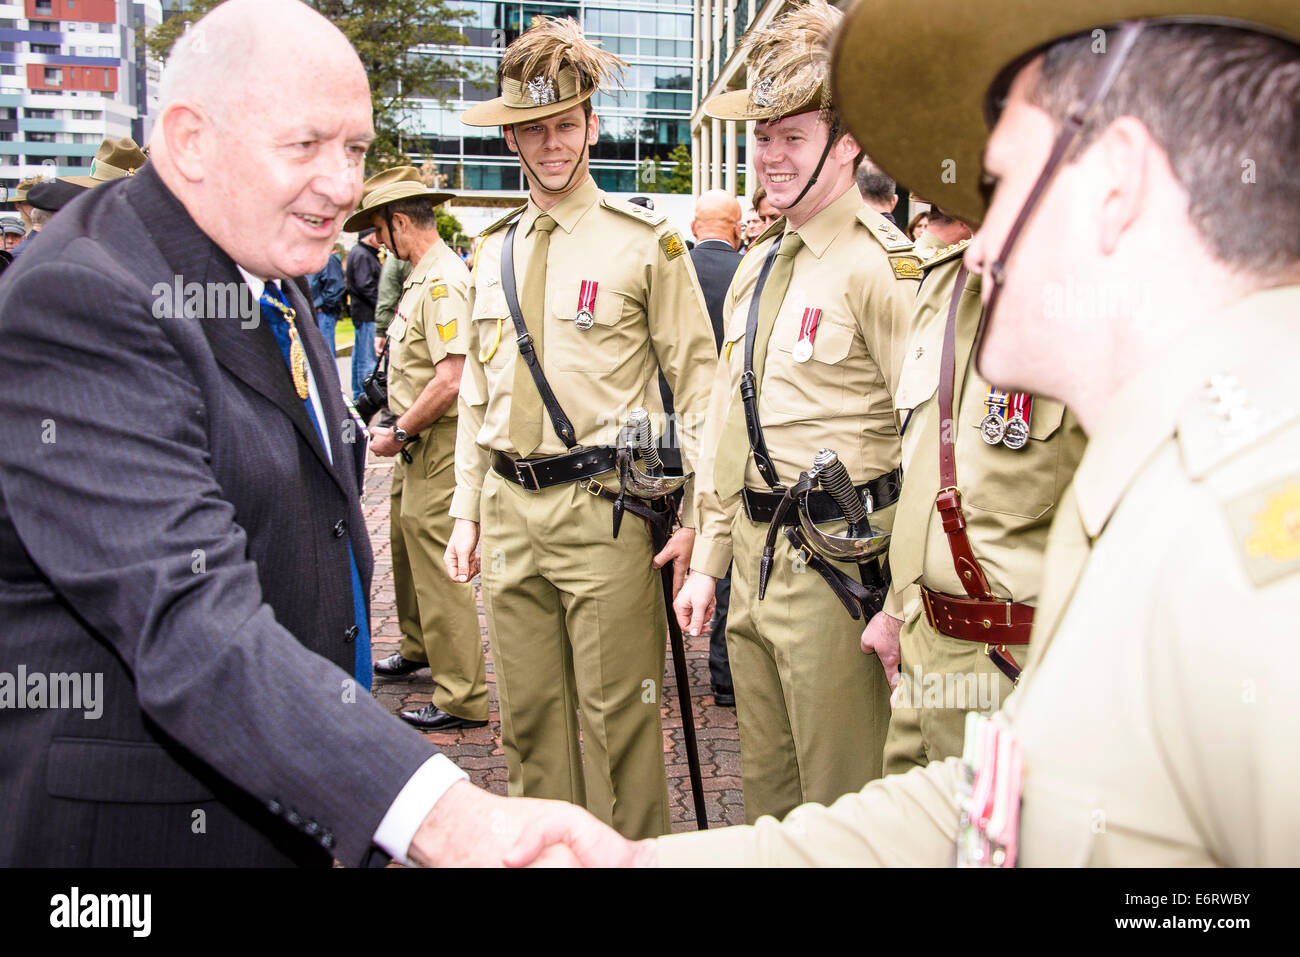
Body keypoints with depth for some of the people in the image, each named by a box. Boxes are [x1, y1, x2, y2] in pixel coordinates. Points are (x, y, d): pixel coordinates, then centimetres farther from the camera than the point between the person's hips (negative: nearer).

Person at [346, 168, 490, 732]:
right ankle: (417, 648, 44)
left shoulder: (442, 282, -19)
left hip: (437, 442, -10)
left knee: (438, 565, -6)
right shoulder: (423, 276, 13)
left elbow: (451, 381, -26)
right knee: (406, 546, 23)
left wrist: (399, 432, -16)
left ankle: (462, 699, 1)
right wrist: (397, 428, 10)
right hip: (417, 442, 10)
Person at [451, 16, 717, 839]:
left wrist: (696, 518, -9)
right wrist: (466, 511, 14)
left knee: (619, 718, 1)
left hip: (604, 504, -5)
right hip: (510, 511, 5)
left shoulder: (646, 241, -3)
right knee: (530, 715, 14)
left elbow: (698, 386, -4)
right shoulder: (494, 253, 13)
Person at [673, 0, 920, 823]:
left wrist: (904, 607, -19)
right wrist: (709, 561, 16)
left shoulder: (883, 265, -14)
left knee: (840, 805, 5)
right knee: (765, 789, 20)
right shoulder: (757, 266, 13)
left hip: (835, 565, -8)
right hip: (753, 559, 8)